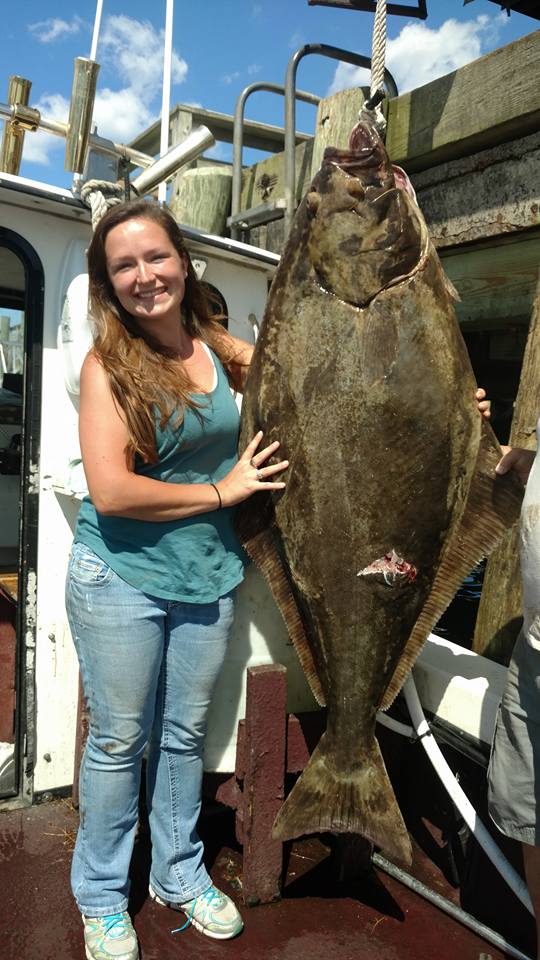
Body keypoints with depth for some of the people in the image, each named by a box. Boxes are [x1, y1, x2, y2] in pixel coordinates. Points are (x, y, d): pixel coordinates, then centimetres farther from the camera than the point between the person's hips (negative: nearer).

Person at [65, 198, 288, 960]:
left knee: (186, 732, 18)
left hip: (208, 576, 4)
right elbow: (111, 491, -20)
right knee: (120, 740, 11)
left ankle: (179, 873, 41)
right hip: (121, 578, -4)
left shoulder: (218, 349, 2)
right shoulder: (108, 363, -11)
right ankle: (102, 897, 36)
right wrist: (221, 491, -12)